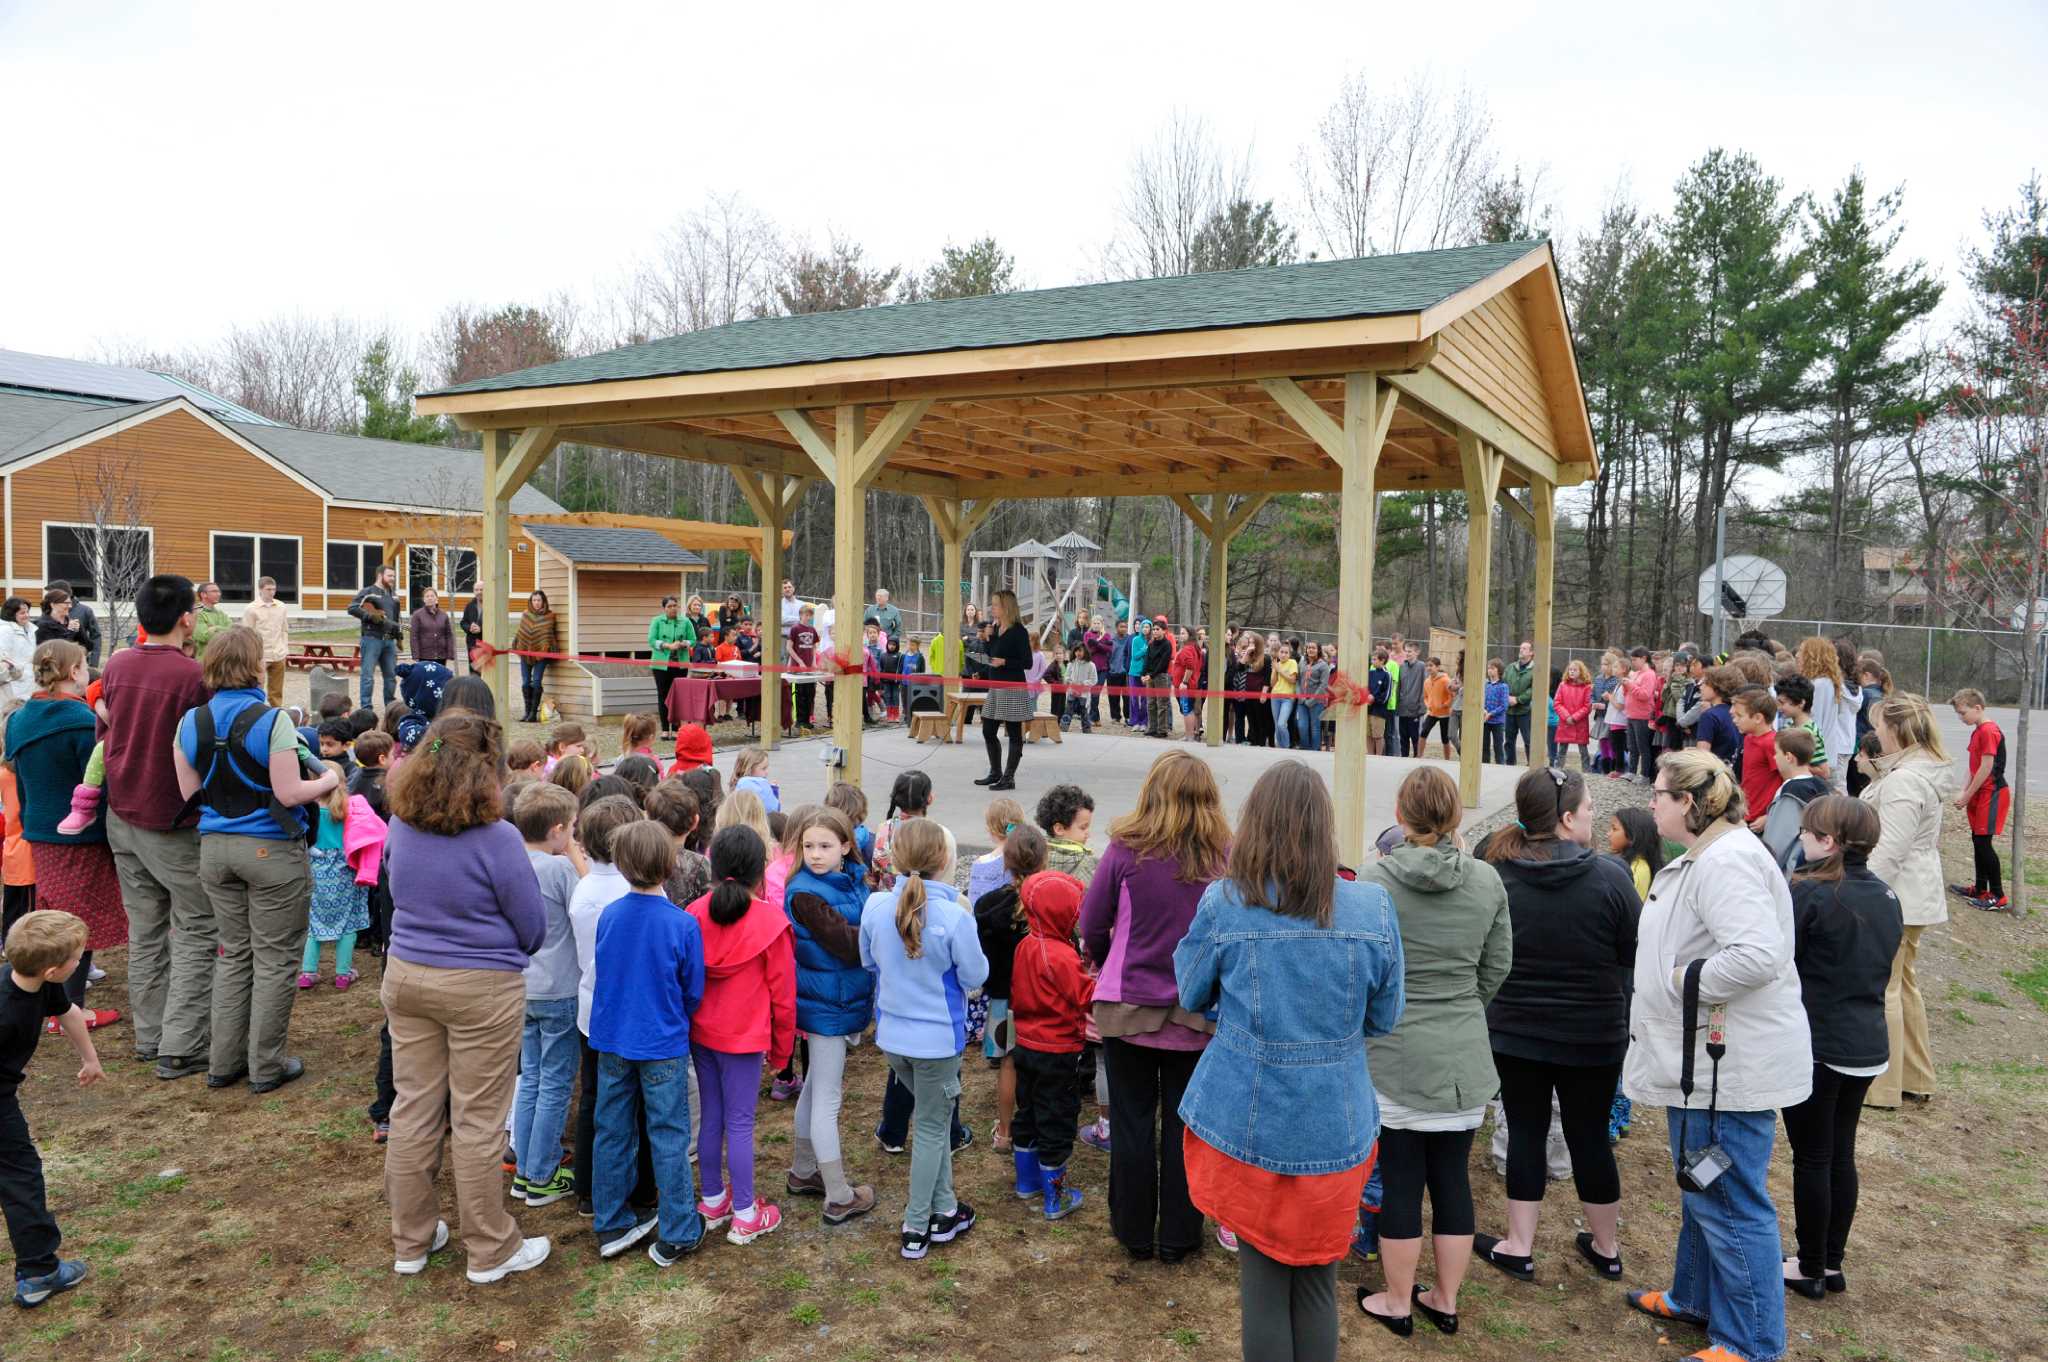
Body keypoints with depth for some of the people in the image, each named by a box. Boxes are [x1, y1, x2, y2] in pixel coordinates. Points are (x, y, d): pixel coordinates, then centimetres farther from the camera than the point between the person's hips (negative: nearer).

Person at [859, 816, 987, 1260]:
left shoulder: (875, 905, -10)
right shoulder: (954, 917, -23)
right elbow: (974, 977, -12)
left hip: (892, 1035, 5)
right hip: (937, 1037, -5)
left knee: (934, 1117, 23)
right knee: (930, 1128, 11)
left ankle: (943, 1210, 31)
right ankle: (917, 1227, 21)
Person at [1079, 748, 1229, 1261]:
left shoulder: (1126, 852, -15)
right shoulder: (1225, 858, -13)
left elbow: (1091, 929, -5)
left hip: (1129, 1007, -1)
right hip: (1196, 1014, 1)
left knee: (1132, 1123, 15)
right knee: (1184, 1125, 15)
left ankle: (1134, 1232, 28)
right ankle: (1178, 1236, 27)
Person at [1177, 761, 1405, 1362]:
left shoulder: (1222, 904, -12)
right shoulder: (1373, 907, -8)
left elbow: (1193, 998, 3)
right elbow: (1383, 1018, 3)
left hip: (1247, 1126, -1)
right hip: (1336, 1129, 1)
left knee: (1261, 1278, 14)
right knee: (1317, 1280, 18)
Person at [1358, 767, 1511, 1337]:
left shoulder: (1373, 879, -14)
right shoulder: (1487, 880, -2)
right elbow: (1498, 967, 6)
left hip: (1394, 1054, -3)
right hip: (1464, 1056, 3)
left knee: (1401, 1178, 8)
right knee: (1452, 1175, 14)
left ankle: (1398, 1304, 23)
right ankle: (1445, 1300, 28)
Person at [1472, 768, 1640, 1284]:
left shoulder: (1495, 873, -11)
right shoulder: (1610, 877, -18)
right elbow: (1637, 951, -6)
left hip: (1515, 1031, 1)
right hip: (1594, 1036, 0)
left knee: (1526, 1131, 12)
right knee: (1590, 1136, 15)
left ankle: (1518, 1247, 20)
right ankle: (1606, 1248, 32)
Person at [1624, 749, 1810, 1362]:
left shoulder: (1727, 862, -23)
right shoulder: (1704, 857, 12)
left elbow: (1759, 954, -35)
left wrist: (1687, 980, -23)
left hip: (1731, 1064, -11)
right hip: (1702, 1057, 11)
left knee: (1731, 1204, 1)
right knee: (1702, 1191, 24)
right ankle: (1695, 1297, 41)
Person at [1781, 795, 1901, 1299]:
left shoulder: (1809, 894, -20)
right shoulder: (1886, 897, 5)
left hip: (1815, 1047, -7)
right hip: (1868, 1047, 7)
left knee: (1812, 1159, 5)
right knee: (1842, 1155, 16)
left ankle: (1810, 1268, 17)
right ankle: (1833, 1263, 27)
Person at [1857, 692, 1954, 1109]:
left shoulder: (1903, 781, -23)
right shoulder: (1925, 770, 10)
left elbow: (1888, 852, -25)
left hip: (1893, 897, -11)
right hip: (1916, 894, 11)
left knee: (1881, 989, -1)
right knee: (1904, 984, 19)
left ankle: (1881, 1086, 8)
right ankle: (1916, 1078, 30)